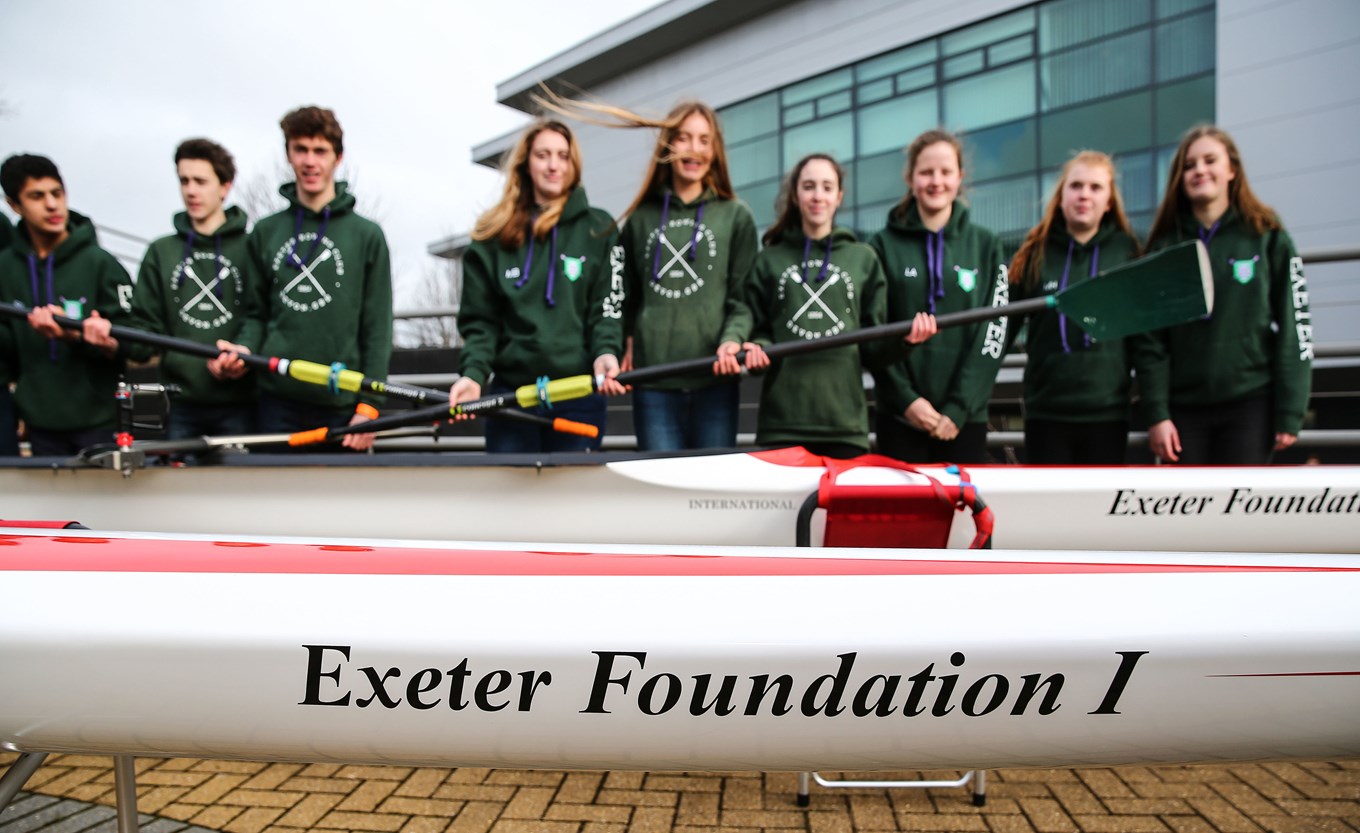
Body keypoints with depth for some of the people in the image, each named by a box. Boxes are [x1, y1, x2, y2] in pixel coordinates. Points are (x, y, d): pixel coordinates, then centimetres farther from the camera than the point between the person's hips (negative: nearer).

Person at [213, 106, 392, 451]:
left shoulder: (366, 235, 3)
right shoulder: (265, 232, 11)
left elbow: (377, 328, 0)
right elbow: (257, 312, 15)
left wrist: (369, 406, -6)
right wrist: (244, 348, -7)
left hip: (340, 403, -2)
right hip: (276, 400, 2)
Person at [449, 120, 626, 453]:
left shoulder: (598, 229, 7)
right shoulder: (495, 234, 8)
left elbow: (608, 307, 1)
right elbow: (480, 319, 5)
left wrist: (606, 353, -19)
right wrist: (473, 373, -12)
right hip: (510, 393, 1)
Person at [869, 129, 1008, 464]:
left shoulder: (985, 246, 7)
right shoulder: (884, 245, 4)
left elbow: (992, 333, 1)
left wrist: (959, 408, -8)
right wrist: (906, 398, -9)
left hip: (964, 417, 1)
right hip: (899, 414, -1)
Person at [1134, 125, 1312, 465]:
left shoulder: (1268, 238, 2)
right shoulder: (1165, 246, 7)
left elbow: (1293, 326, 0)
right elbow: (1150, 340, 3)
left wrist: (1290, 413, -6)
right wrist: (1156, 414, -4)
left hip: (1250, 402, -2)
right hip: (1185, 408, 2)